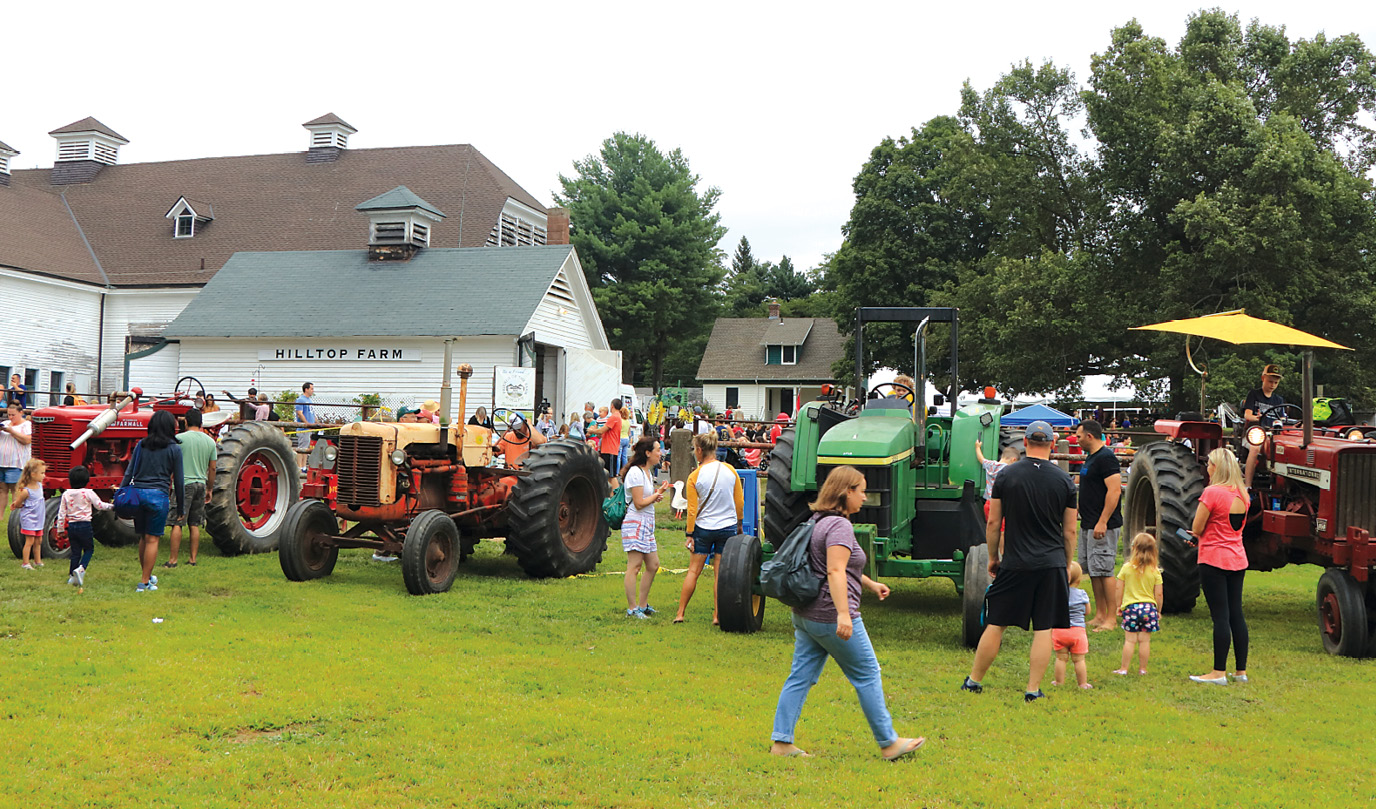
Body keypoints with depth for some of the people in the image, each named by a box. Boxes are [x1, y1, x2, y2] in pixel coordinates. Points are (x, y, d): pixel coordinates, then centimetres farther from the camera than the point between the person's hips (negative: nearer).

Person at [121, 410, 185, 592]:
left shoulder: (141, 445, 9)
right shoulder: (174, 449, -1)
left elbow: (129, 473, 7)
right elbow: (178, 480, 1)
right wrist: (181, 507, 9)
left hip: (137, 493, 4)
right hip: (158, 495, -4)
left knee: (143, 538, 16)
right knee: (152, 539, 1)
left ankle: (147, 576, 29)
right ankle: (144, 582, 3)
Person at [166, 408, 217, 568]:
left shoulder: (179, 439, -7)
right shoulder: (210, 441, 6)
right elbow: (212, 468, 11)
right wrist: (209, 489, 19)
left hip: (183, 484, -4)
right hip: (201, 484, 4)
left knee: (177, 523, -2)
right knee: (194, 525, 9)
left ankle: (172, 559, -3)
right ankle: (193, 559, 10)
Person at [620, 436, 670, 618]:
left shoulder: (647, 472, 17)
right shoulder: (635, 473, -14)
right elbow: (639, 503, -16)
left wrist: (656, 496, 8)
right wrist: (658, 494, -7)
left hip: (647, 524, 10)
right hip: (635, 523, -10)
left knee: (653, 565, 12)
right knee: (634, 567, -8)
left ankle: (643, 605, 21)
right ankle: (632, 608, -4)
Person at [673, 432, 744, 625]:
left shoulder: (695, 476, -10)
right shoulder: (730, 470, -2)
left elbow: (692, 509, -7)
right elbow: (740, 501, 5)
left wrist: (689, 534, 1)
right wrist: (739, 523, 19)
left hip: (703, 528, -1)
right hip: (728, 527, 1)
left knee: (693, 571, 6)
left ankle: (680, 613, 10)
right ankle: (717, 615, 6)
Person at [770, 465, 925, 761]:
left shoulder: (819, 521, 15)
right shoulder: (839, 525, -16)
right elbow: (835, 572, -27)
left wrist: (871, 584, 32)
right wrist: (843, 614, -33)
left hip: (805, 614, 9)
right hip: (830, 618, -9)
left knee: (800, 676, 9)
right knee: (867, 675, 3)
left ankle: (781, 741, 9)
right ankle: (889, 744, 13)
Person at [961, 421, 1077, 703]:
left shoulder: (1006, 475, -2)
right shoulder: (1064, 480, 1)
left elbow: (993, 523, 1)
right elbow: (1069, 531, 5)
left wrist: (993, 558, 13)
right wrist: (1068, 565, 16)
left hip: (1014, 563, 0)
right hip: (1052, 564, 0)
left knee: (996, 624, 7)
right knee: (1044, 628, 6)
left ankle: (974, 681, 16)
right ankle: (1033, 689, 6)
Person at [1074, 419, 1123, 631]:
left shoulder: (1106, 458, -15)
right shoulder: (1091, 457, 16)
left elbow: (1114, 490, -23)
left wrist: (1102, 522, -26)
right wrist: (1077, 510, 23)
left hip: (1103, 526, -10)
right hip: (1088, 524, 10)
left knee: (1103, 570, -8)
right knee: (1092, 570, 12)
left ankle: (1111, 618, -3)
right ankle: (1100, 615, 19)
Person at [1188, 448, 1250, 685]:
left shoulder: (1212, 492, -15)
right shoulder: (1242, 494, 8)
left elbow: (1197, 528, -13)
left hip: (1214, 559, -7)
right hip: (1237, 558, 7)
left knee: (1220, 615, -6)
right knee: (1236, 614, 11)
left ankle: (1219, 672, -3)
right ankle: (1241, 671, 16)